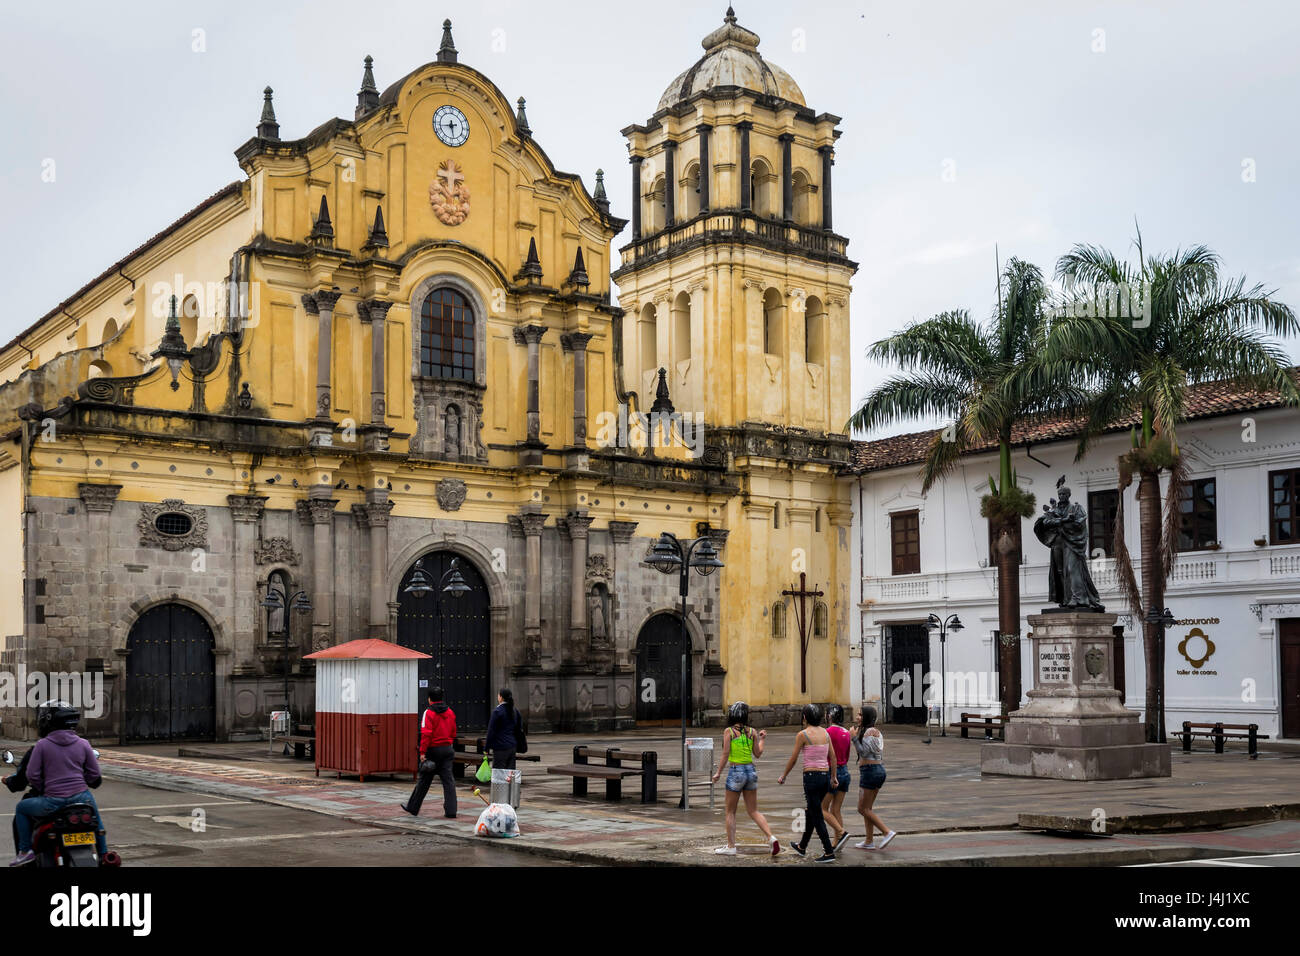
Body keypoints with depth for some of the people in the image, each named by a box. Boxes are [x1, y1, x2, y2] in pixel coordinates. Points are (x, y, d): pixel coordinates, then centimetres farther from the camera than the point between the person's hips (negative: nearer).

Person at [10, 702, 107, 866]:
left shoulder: (42, 744, -3)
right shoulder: (83, 743, 4)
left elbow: (32, 775, -4)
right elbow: (94, 774, 6)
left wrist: (42, 790, 13)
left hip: (53, 801, -2)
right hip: (81, 797, 3)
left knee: (21, 808, 24)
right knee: (96, 819, 33)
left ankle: (25, 850, 20)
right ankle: (104, 855, 34)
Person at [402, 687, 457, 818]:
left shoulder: (429, 713, -11)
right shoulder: (450, 712, 8)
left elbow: (426, 734, -18)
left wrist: (422, 752, -17)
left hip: (433, 750, -5)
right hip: (447, 749, 5)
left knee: (424, 780, 8)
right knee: (448, 780, 2)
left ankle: (413, 807, 21)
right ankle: (451, 811, -3)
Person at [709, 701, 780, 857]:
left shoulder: (729, 731, -8)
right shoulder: (752, 731, 3)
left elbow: (725, 754, -12)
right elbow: (758, 754, 8)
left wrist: (718, 773, -4)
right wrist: (761, 739, 24)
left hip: (735, 771, -4)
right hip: (751, 771, 4)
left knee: (731, 812, 9)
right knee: (753, 811, 10)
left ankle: (731, 846, 10)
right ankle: (771, 837, -7)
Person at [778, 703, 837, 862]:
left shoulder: (802, 734, -10)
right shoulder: (825, 733, 7)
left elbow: (793, 759, -5)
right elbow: (833, 757, 10)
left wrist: (783, 776, 7)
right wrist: (834, 777, 19)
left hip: (811, 776, -7)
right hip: (825, 775, 7)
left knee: (817, 816, 0)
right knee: (810, 811, 22)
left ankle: (829, 853, -2)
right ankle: (802, 847, 35)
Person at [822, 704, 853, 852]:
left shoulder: (828, 732, -14)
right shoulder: (847, 733, 8)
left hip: (832, 772, -7)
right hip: (844, 772, 7)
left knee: (823, 808, 3)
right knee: (836, 809, 12)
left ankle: (842, 832, -11)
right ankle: (836, 843, 11)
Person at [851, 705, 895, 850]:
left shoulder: (869, 731, -14)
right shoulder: (877, 731, 15)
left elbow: (863, 752, -20)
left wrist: (854, 737, -19)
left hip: (870, 771, -10)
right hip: (879, 770, 10)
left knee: (863, 808, -5)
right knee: (867, 808, 13)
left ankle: (887, 832, -11)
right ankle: (868, 842, 14)